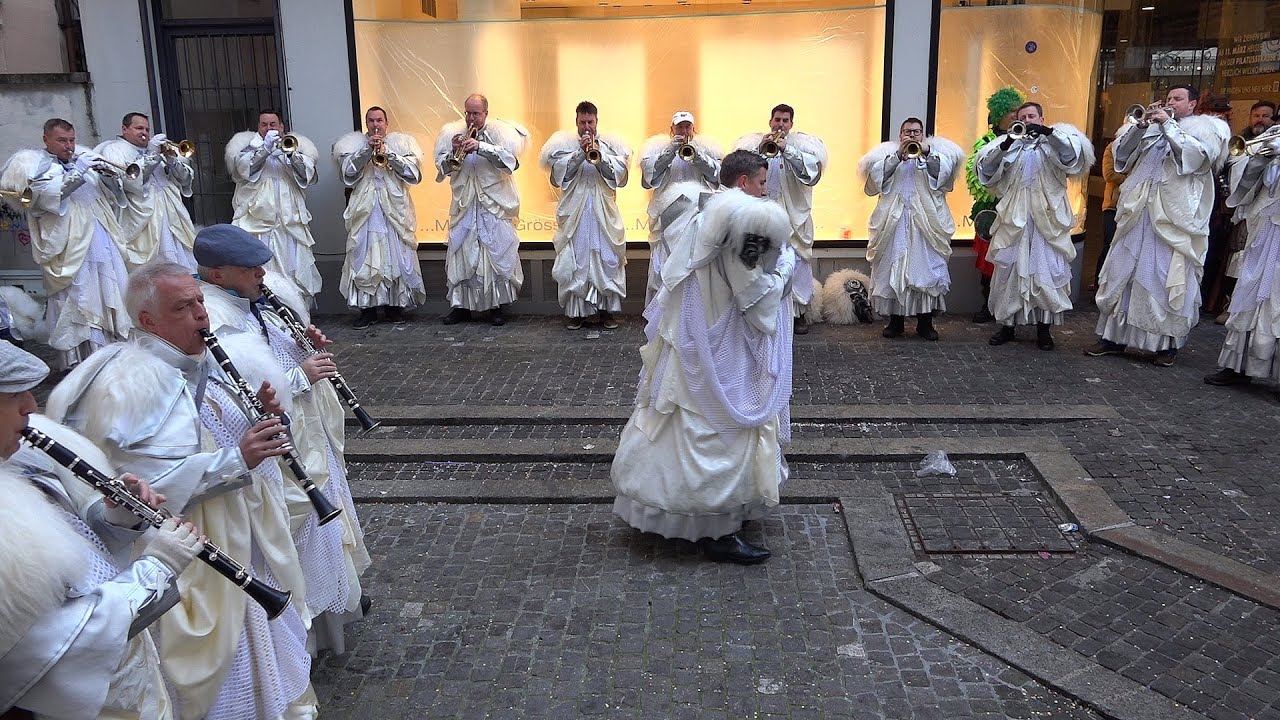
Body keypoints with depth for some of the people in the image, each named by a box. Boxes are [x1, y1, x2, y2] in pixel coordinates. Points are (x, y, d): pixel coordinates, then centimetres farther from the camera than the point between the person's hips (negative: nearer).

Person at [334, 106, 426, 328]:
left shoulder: (400, 143, 9)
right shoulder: (355, 144, 11)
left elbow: (413, 174, -3)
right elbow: (348, 174, -2)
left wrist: (389, 154, -11)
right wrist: (367, 150, -10)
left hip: (394, 210, 0)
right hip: (365, 211, 0)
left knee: (396, 257, -1)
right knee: (364, 258, -3)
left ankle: (395, 305, 10)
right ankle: (367, 308, 4)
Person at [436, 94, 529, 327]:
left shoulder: (499, 131, -3)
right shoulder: (453, 133, 6)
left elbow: (510, 159, -19)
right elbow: (443, 168, 5)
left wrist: (481, 147, -28)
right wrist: (454, 152, -14)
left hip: (495, 206, -3)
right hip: (464, 206, 3)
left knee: (497, 254, -2)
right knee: (461, 253, 4)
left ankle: (496, 306, 8)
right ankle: (461, 305, 14)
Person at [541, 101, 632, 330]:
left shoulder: (610, 145, 10)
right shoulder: (564, 145, 6)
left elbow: (620, 175, -1)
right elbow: (559, 175, -6)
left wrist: (599, 156, -15)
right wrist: (580, 153, -15)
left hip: (604, 213, 1)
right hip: (574, 214, -1)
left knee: (607, 259, -1)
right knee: (575, 261, -2)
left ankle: (606, 310, 8)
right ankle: (576, 311, 7)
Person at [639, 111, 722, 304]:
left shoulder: (707, 147, 15)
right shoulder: (658, 146, 13)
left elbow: (719, 173, 5)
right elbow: (649, 172, -1)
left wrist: (698, 156, -8)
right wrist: (669, 151, -8)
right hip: (668, 213, -1)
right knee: (664, 263, -3)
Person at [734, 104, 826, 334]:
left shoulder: (803, 143, 7)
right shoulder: (753, 141, 10)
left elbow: (811, 170, -10)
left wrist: (786, 149, -16)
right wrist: (760, 148, -15)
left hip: (794, 217, 0)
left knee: (797, 262, -1)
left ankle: (800, 312, 10)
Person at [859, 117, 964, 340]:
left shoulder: (936, 151, 15)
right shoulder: (888, 151, 15)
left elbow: (944, 171, -3)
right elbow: (876, 173, -3)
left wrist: (927, 152, -14)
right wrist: (898, 155, -12)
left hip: (926, 223, 0)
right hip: (895, 222, 1)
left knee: (926, 269, -4)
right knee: (894, 268, 0)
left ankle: (925, 321, 4)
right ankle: (895, 320, 9)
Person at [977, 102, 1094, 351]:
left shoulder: (1055, 142, 10)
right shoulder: (1011, 145, 14)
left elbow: (1075, 151, -11)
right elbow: (987, 169, 2)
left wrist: (1048, 132, -21)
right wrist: (1004, 146, -13)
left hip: (1046, 217, -1)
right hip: (1014, 218, 2)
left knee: (1046, 270, -3)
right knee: (1009, 269, 1)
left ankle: (1044, 327, 5)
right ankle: (1007, 323, 11)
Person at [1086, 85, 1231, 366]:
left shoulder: (1207, 127, 8)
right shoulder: (1153, 126, 19)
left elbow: (1196, 155, -11)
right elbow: (1122, 153, 11)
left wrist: (1168, 125, -8)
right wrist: (1141, 125, -2)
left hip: (1175, 216, -4)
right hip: (1139, 212, 5)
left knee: (1170, 278, -4)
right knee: (1123, 271, 5)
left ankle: (1169, 342, 6)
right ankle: (1114, 336, 12)